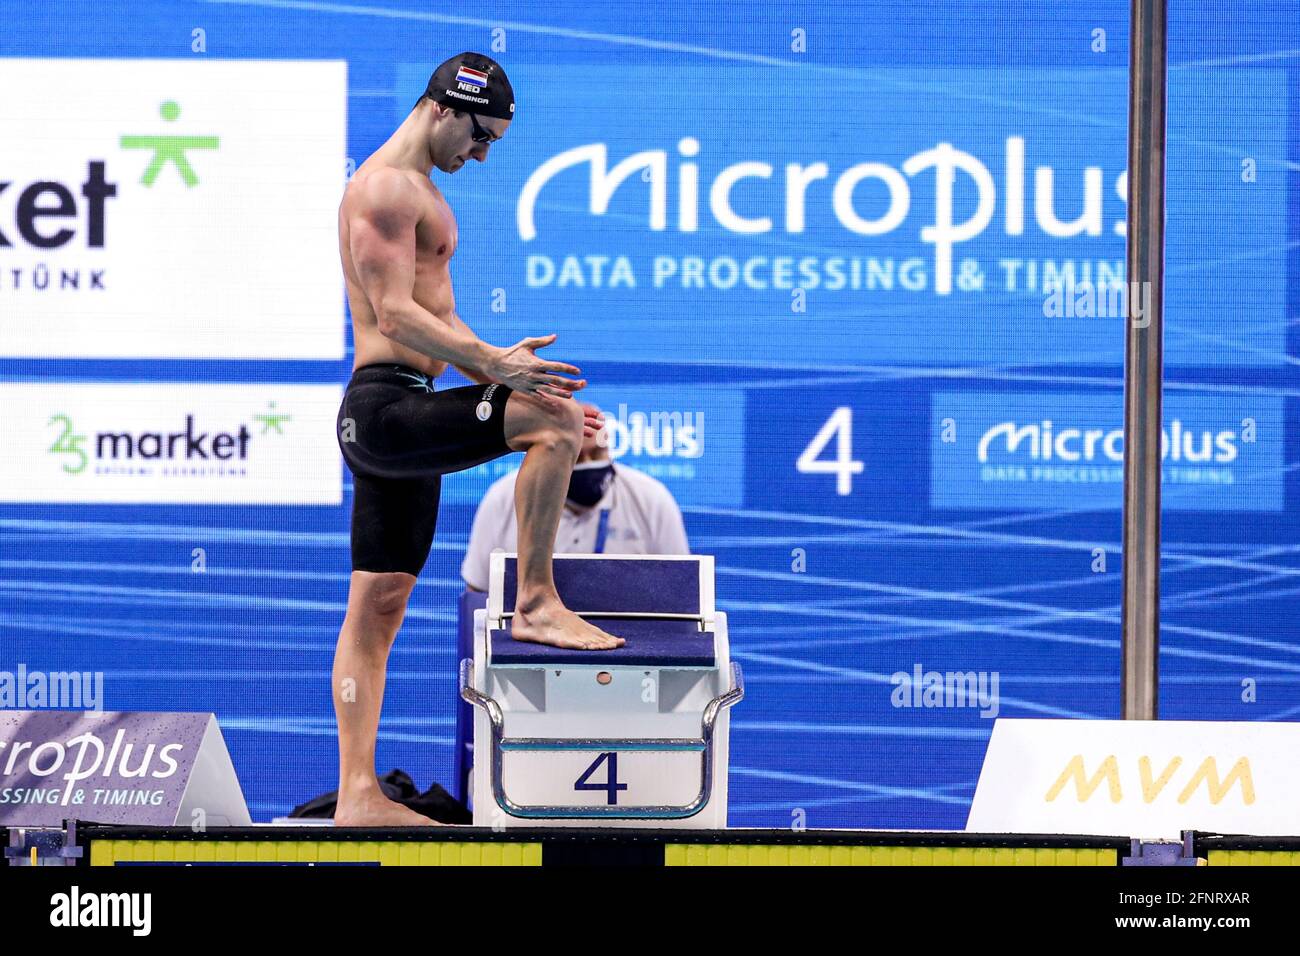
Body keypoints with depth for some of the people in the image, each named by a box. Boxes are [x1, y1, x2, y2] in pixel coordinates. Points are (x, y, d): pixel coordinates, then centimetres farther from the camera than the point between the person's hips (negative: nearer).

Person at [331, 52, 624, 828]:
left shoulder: (422, 195, 25)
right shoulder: (386, 188, -8)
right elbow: (396, 315, -19)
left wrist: (519, 386, 23)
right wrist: (493, 363, -27)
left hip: (404, 418, 11)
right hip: (386, 407, -11)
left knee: (378, 609, 7)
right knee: (555, 425, -21)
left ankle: (359, 795, 5)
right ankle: (536, 603, -15)